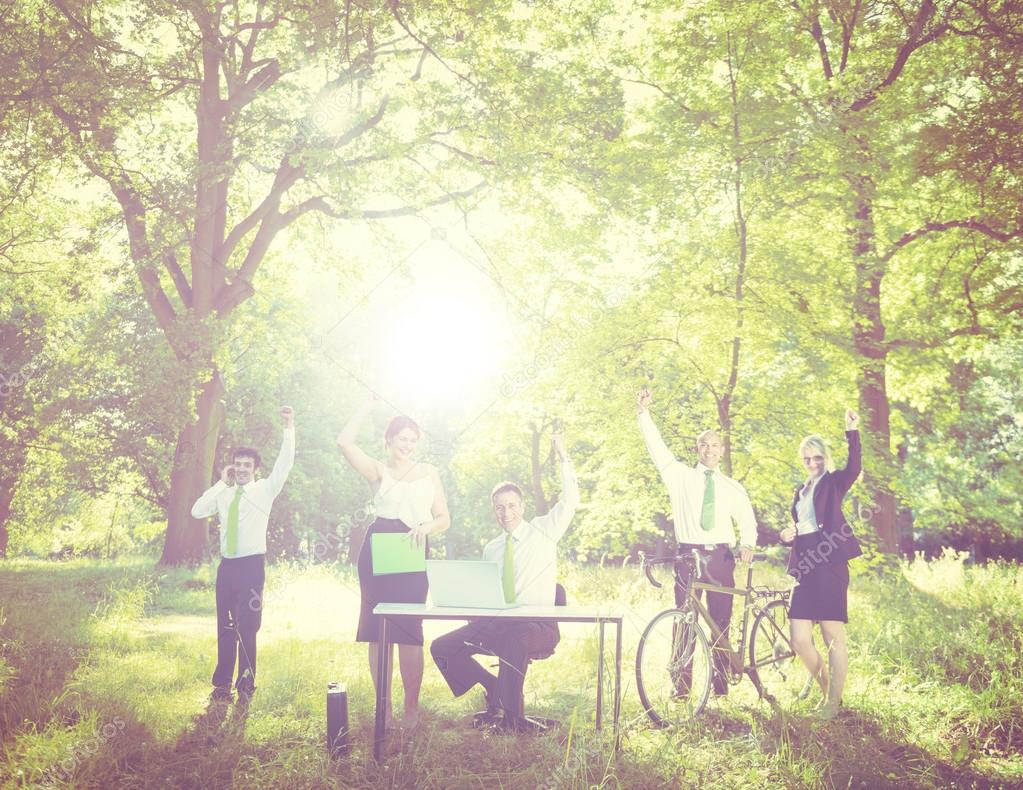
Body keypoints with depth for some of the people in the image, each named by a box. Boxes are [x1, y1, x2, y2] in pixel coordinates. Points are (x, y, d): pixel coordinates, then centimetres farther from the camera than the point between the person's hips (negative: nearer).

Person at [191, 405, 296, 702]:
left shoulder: (264, 489, 0)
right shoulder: (223, 494, 11)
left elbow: (284, 464, -13)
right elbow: (197, 511, -1)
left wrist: (289, 428, -24)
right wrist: (221, 483, -3)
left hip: (252, 565, -4)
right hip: (227, 566, 4)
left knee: (247, 627, -3)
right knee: (225, 627, 9)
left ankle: (245, 685, 7)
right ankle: (222, 683, 16)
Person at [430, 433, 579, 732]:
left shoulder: (543, 531, 5)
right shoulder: (491, 549, 17)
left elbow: (570, 501, -7)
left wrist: (563, 458, -13)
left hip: (538, 626, -5)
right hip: (495, 624, 5)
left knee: (514, 639, -41)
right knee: (442, 647, -10)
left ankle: (512, 719, -27)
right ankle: (494, 688, 5)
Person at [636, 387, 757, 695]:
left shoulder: (733, 488, 12)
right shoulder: (681, 476, 7)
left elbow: (748, 522, 13)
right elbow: (657, 446, -2)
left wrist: (747, 545, -8)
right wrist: (643, 413, -13)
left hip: (721, 558, 1)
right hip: (688, 554, -1)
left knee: (721, 622, 2)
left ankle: (721, 684, 10)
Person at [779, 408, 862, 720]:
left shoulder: (834, 483, 3)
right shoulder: (801, 491, 21)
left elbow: (854, 467, -20)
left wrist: (852, 432, -30)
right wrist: (786, 535, 5)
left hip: (829, 566, -6)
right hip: (805, 569, 6)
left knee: (834, 638, -2)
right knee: (800, 640, 0)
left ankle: (833, 702, 8)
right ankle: (827, 689, 20)